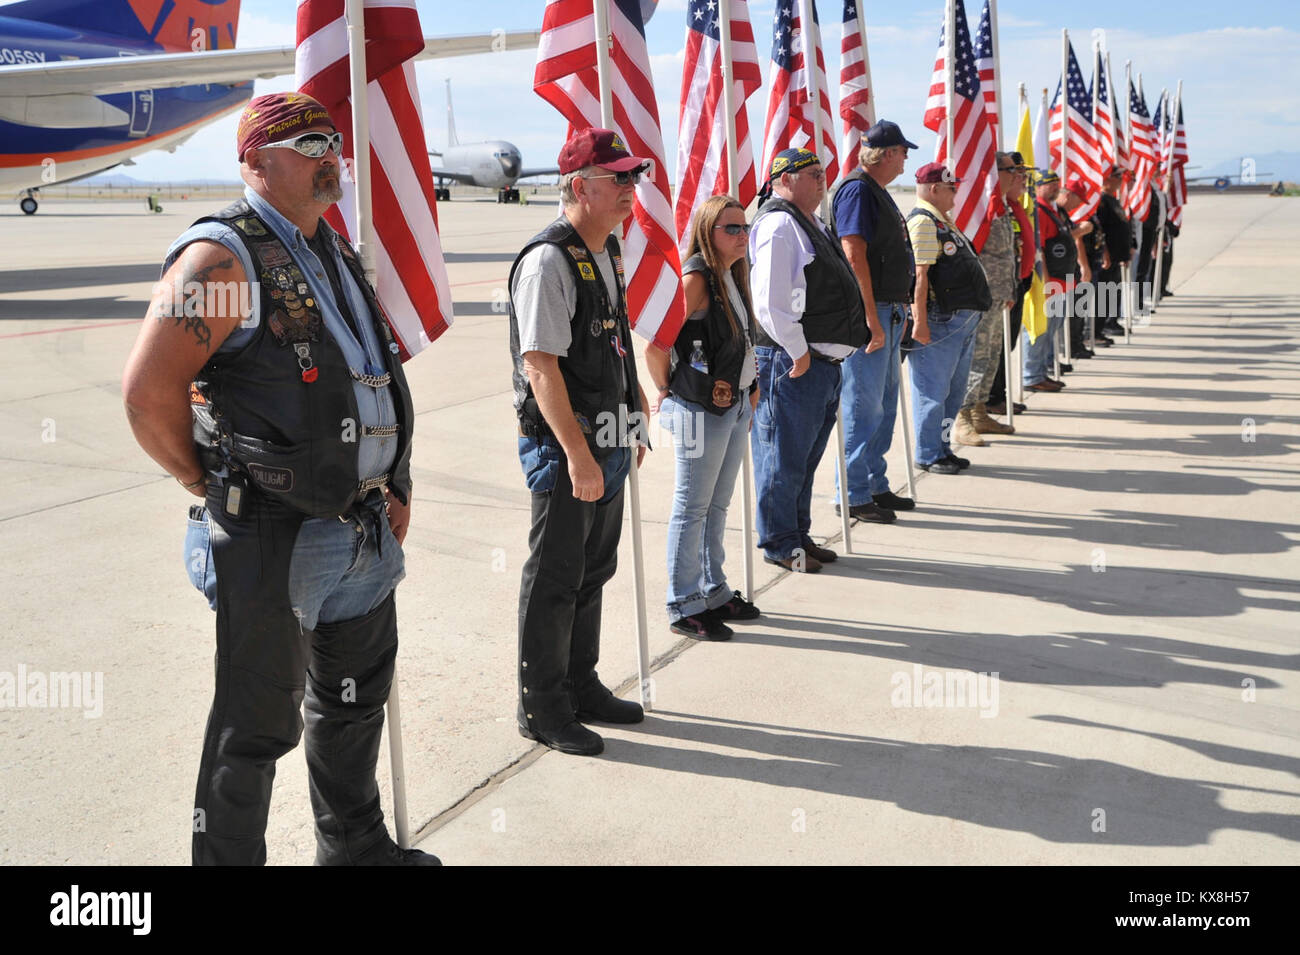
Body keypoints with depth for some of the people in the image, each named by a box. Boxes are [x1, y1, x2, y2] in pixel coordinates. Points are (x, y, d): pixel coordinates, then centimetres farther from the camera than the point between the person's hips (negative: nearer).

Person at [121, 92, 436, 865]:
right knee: (259, 725, 4)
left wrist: (394, 485, 14)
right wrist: (210, 486, -11)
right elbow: (149, 394, -22)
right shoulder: (224, 255, -14)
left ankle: (358, 847, 41)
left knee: (357, 696, 22)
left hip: (363, 526, 9)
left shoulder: (335, 253, 14)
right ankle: (226, 856, 23)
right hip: (273, 535, -9)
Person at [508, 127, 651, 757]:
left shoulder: (609, 251, 13)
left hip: (606, 443, 9)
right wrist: (579, 456, -24)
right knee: (554, 580, 2)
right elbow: (541, 367, -22)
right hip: (564, 448, -9)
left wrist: (632, 424, 22)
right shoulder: (547, 261, -17)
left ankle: (581, 687, 32)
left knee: (594, 571, 17)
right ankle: (542, 709, 15)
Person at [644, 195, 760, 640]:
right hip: (702, 411, -8)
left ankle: (715, 591, 31)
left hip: (736, 405, 8)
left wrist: (751, 389, 17)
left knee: (718, 505, 18)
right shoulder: (696, 278, -18)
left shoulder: (733, 275, 9)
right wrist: (666, 392, -7)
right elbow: (655, 347, -21)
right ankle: (685, 606, 12)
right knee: (692, 509, 2)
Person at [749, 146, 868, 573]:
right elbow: (770, 304, -22)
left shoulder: (812, 223, 18)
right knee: (784, 457, 0)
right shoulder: (778, 225, -14)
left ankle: (798, 535, 29)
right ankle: (779, 543, 11)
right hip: (790, 362, -10)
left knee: (806, 455, 17)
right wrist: (799, 353, -17)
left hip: (823, 360, 10)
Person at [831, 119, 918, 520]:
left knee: (884, 401, 15)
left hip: (888, 312, 10)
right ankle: (854, 495, 2)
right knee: (863, 405, -5)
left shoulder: (877, 191, 18)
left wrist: (900, 308, 19)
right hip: (868, 312, -10)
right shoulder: (857, 189, -13)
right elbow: (854, 256, -21)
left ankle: (875, 485, 25)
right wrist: (872, 318, -24)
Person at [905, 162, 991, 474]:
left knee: (955, 390, 15)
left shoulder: (943, 221, 19)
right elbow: (919, 275, -21)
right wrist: (920, 321, -25)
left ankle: (943, 448, 24)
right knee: (934, 390, -2)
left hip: (963, 319, 11)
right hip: (941, 321, -11)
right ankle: (929, 455, 6)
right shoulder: (923, 222, -13)